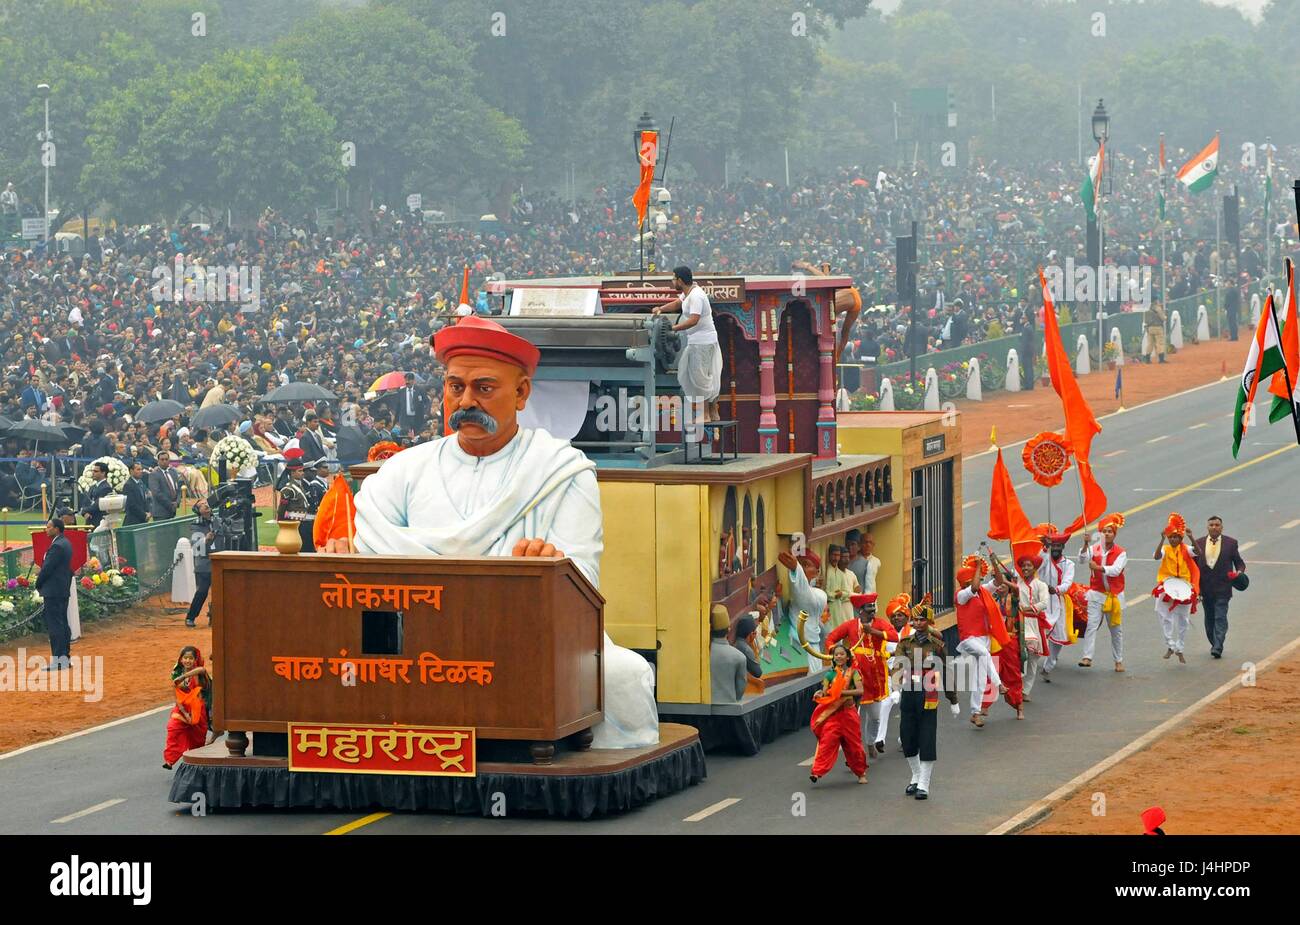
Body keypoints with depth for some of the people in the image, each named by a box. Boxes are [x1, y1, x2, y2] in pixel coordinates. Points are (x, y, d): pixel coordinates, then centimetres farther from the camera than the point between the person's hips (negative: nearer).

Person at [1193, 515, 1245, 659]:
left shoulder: (1230, 543, 2)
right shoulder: (1199, 543, 6)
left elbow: (1239, 562, 8)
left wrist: (1239, 571, -14)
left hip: (1222, 588, -3)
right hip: (1205, 588, 3)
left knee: (1220, 617, -11)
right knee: (1209, 619, 11)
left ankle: (1218, 648, -16)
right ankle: (1214, 644, 24)